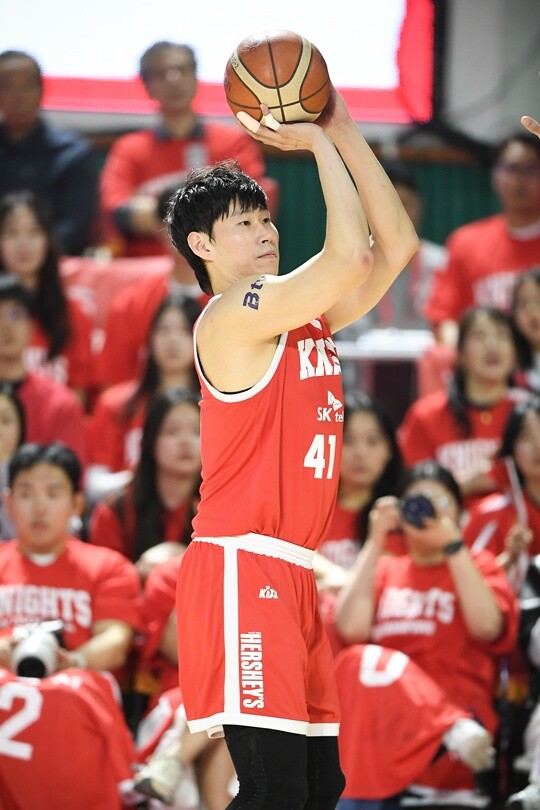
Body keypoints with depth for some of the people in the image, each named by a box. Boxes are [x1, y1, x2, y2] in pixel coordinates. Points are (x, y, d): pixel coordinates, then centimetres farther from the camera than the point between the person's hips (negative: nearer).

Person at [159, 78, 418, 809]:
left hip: (292, 575, 9)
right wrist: (319, 145, -8)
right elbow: (350, 255, -20)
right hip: (241, 565, -9)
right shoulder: (233, 314, -9)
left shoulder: (310, 317, 17)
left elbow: (397, 245, 15)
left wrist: (344, 132, 11)